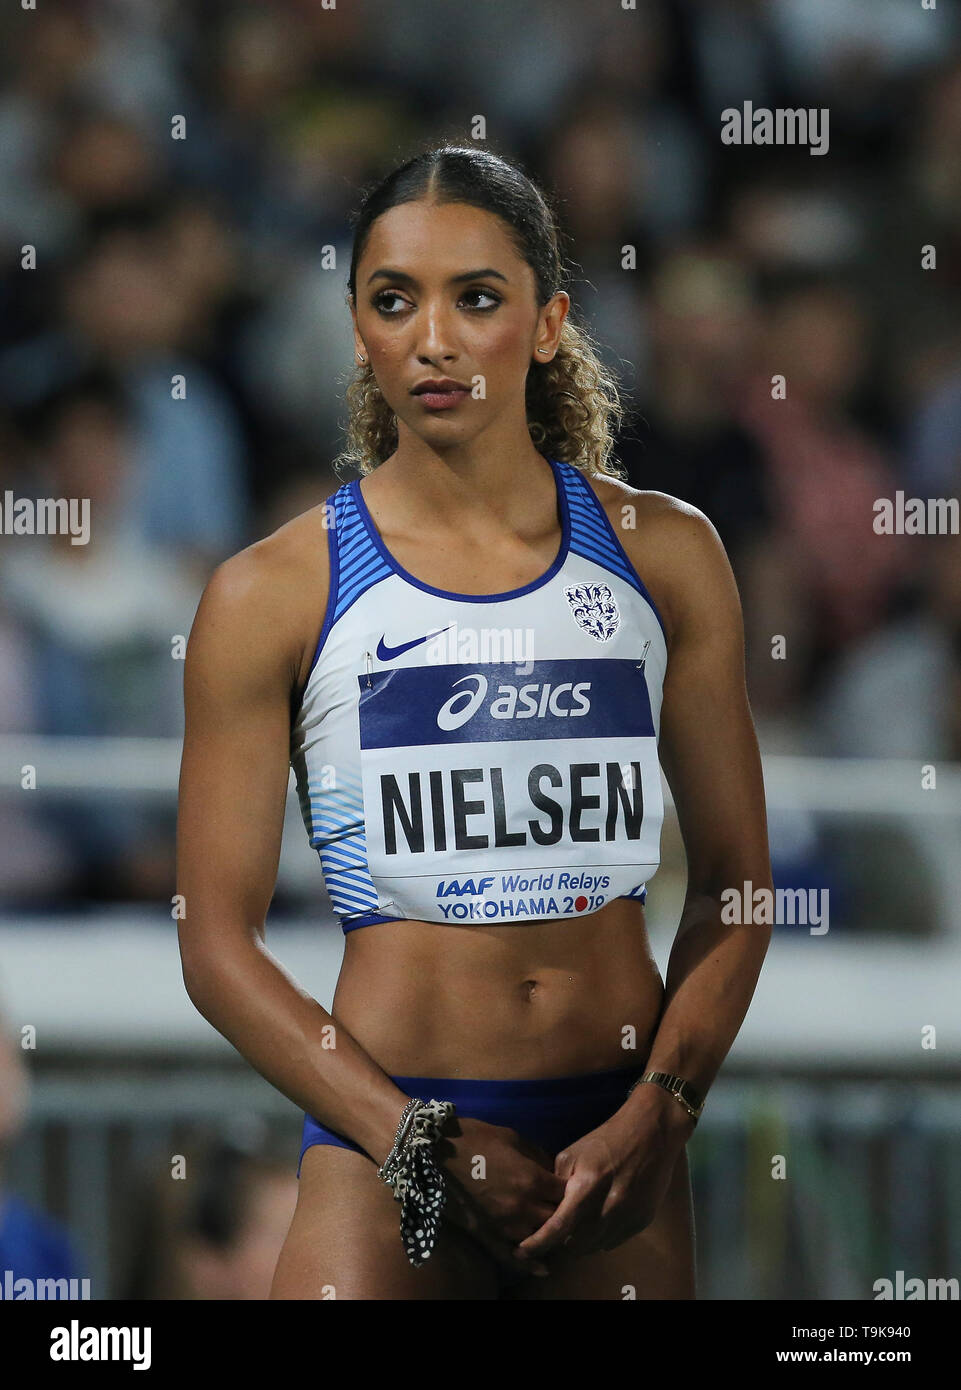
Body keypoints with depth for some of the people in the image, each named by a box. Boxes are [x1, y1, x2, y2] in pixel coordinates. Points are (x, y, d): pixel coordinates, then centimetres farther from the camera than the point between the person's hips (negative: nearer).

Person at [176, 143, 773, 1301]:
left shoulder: (664, 556, 5)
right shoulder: (276, 595, -1)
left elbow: (735, 880, 8)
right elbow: (218, 944, -2)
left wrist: (656, 1117, -7)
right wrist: (429, 1148, -11)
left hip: (618, 1144, 2)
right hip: (389, 1133, -2)